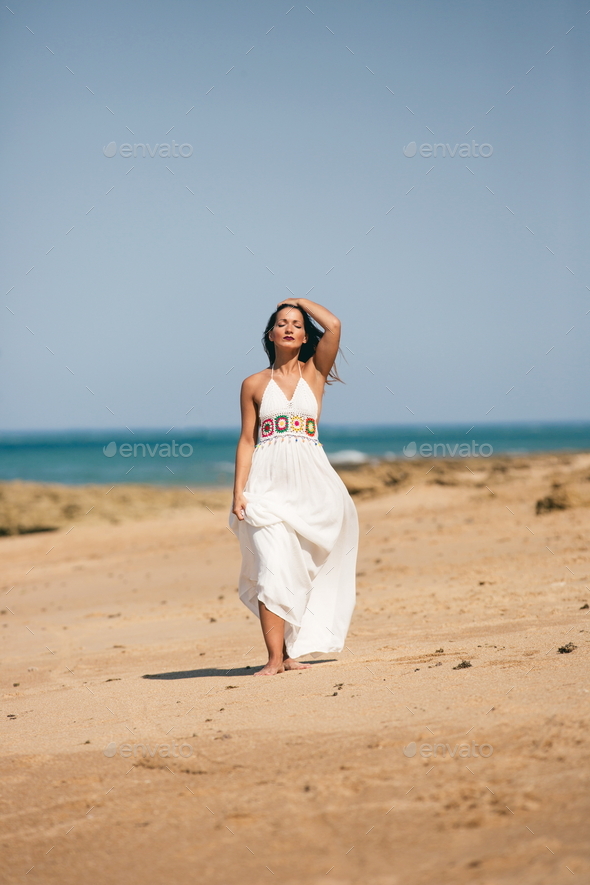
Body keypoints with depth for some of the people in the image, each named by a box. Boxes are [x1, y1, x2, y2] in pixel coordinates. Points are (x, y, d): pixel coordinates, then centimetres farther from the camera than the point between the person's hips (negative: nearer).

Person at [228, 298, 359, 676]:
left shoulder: (314, 372, 9)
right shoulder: (254, 385, 8)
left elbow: (334, 326, -5)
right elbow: (247, 441, 6)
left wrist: (302, 301, 11)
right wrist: (239, 493, -3)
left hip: (310, 481, 1)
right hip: (268, 484, -1)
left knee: (299, 569, 5)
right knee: (273, 567, -12)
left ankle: (290, 651, 14)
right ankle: (275, 658, -12)